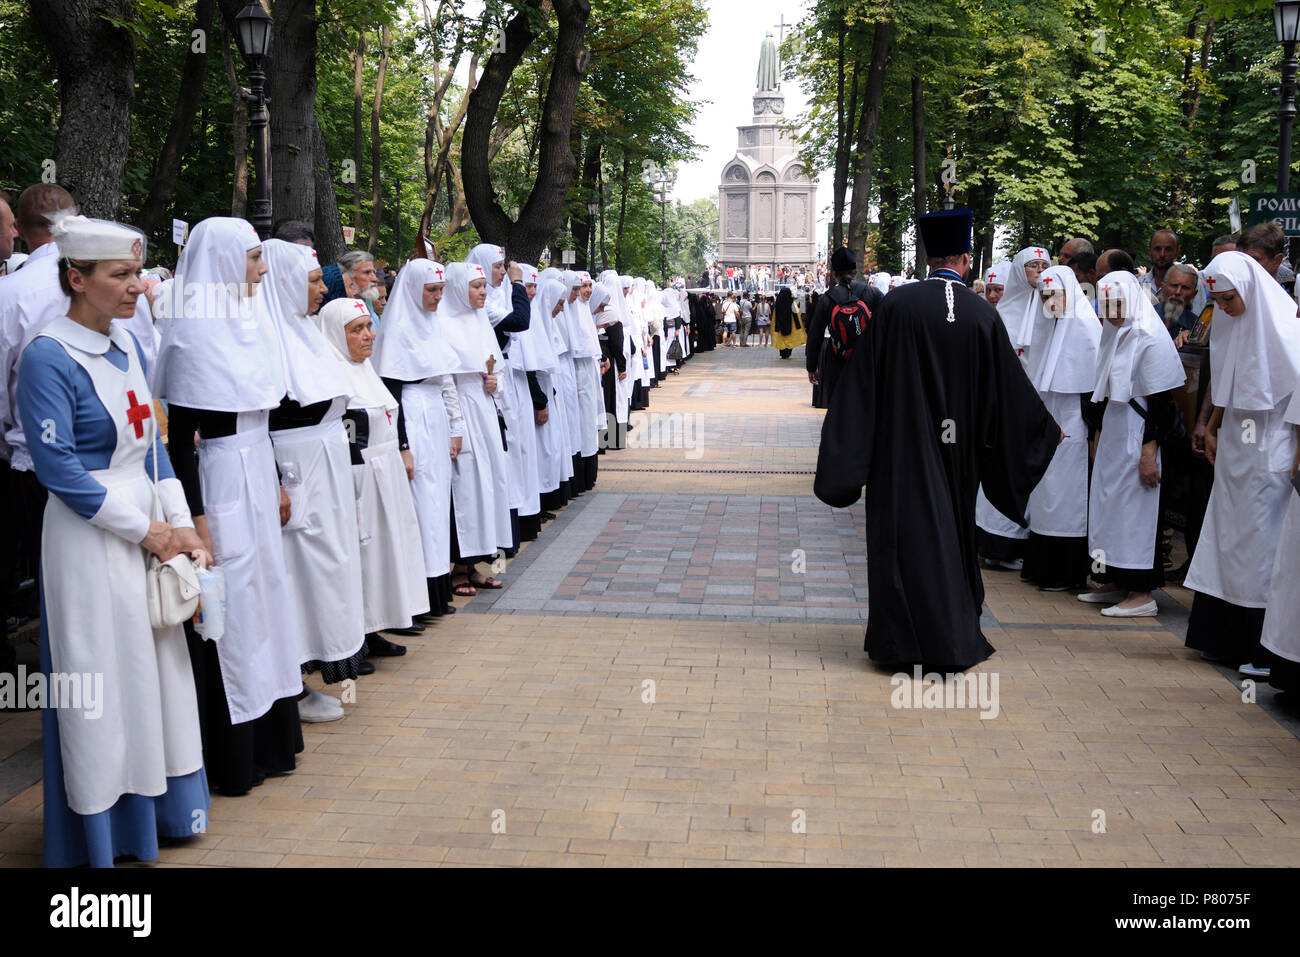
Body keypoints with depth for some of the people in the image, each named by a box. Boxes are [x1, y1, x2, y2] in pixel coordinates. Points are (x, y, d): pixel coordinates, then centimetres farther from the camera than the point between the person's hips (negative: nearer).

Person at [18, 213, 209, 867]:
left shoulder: (127, 345, 9)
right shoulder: (48, 358, -14)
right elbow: (59, 469, -17)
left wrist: (181, 525, 3)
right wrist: (147, 531, -14)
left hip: (151, 529, 8)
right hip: (91, 539, -7)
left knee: (157, 671, 14)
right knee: (100, 684, 3)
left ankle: (155, 810, 30)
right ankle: (101, 834, 19)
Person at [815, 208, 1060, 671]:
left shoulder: (895, 306, -9)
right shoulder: (983, 315, -4)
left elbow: (862, 380, -7)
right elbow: (1008, 390, 4)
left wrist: (839, 445, 0)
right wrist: (1049, 430, 20)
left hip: (902, 446, -2)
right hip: (957, 454, 2)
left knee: (906, 535, 5)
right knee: (952, 536, 15)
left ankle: (907, 643, 8)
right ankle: (953, 641, 23)